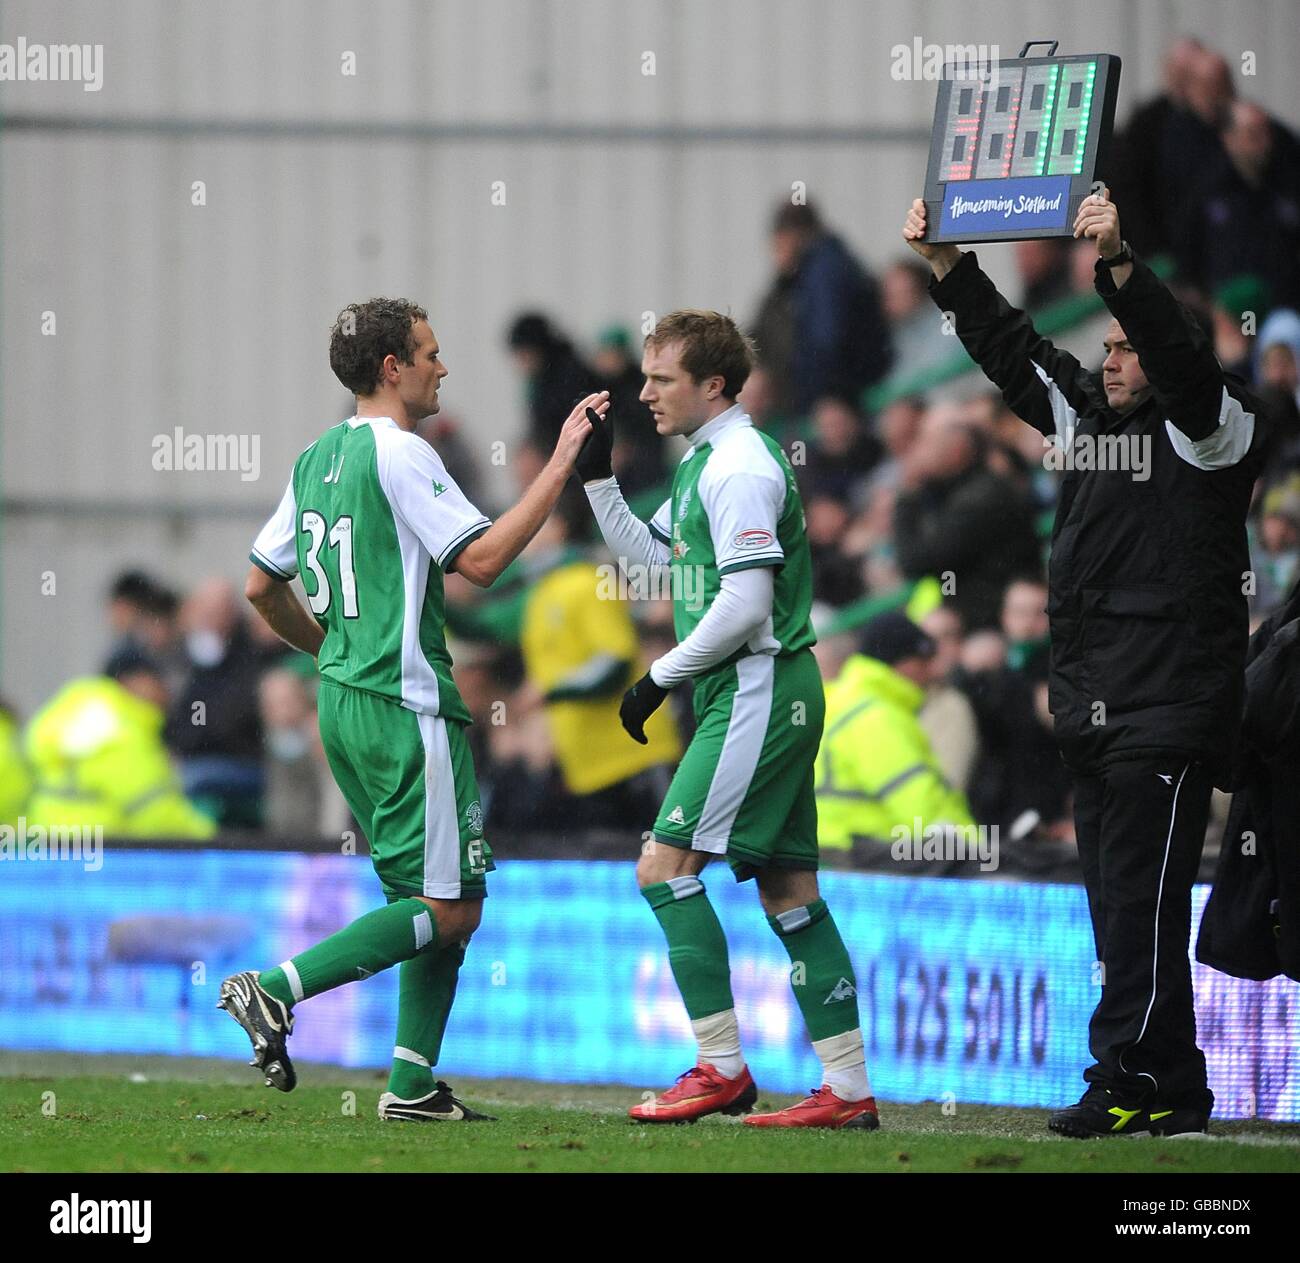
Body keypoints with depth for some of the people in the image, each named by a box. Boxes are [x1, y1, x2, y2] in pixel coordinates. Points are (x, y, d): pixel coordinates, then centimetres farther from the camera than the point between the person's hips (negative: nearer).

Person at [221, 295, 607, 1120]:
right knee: (448, 910, -7)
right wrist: (562, 464, -15)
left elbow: (262, 587, 20)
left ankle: (414, 1084, 8)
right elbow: (482, 559, -19)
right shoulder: (399, 454, -12)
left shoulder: (317, 459, 14)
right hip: (405, 705, -9)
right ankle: (276, 991, -15)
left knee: (437, 904, 13)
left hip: (342, 702, 9)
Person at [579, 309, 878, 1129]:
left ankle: (723, 1067, -11)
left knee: (667, 864, -11)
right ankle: (849, 1089, 8)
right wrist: (598, 477, 14)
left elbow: (744, 607, -20)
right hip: (771, 696, 10)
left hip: (758, 690, -10)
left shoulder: (740, 467, -14)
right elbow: (649, 556, 26)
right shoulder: (706, 463, 17)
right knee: (788, 891, 8)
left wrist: (660, 679, -12)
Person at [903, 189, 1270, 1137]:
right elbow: (1012, 350, 17)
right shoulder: (1090, 413, 17)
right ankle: (1165, 1089, 10)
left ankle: (1132, 1079, -8)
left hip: (1169, 716, -8)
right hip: (1094, 711, 8)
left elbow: (1182, 358, -22)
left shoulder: (1216, 431, -4)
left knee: (1139, 902, -10)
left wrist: (1120, 265, -34)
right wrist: (947, 264, 8)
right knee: (1120, 906, 7)